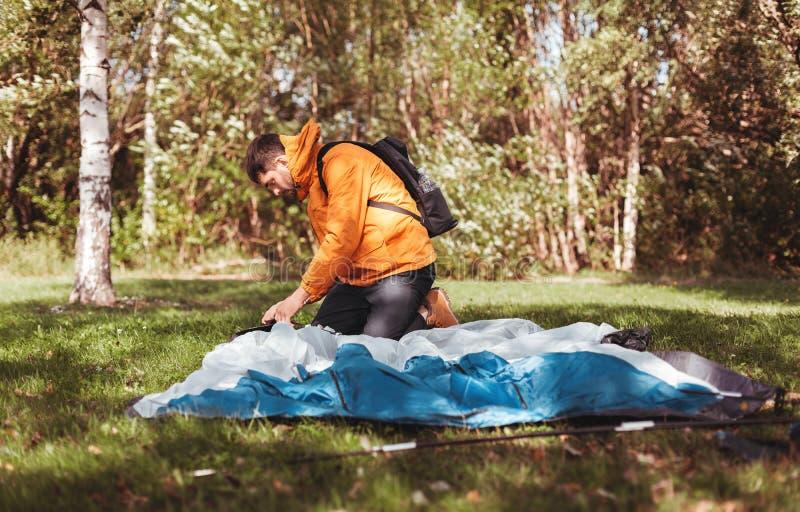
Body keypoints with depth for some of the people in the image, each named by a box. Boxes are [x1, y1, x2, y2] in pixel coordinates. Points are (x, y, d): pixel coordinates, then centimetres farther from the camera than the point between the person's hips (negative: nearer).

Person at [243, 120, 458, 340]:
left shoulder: (341, 161, -13)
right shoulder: (313, 185, 19)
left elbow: (343, 239, -22)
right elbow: (331, 253, 19)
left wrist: (300, 296, -18)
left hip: (401, 269, -9)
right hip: (358, 276, 9)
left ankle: (429, 314, 2)